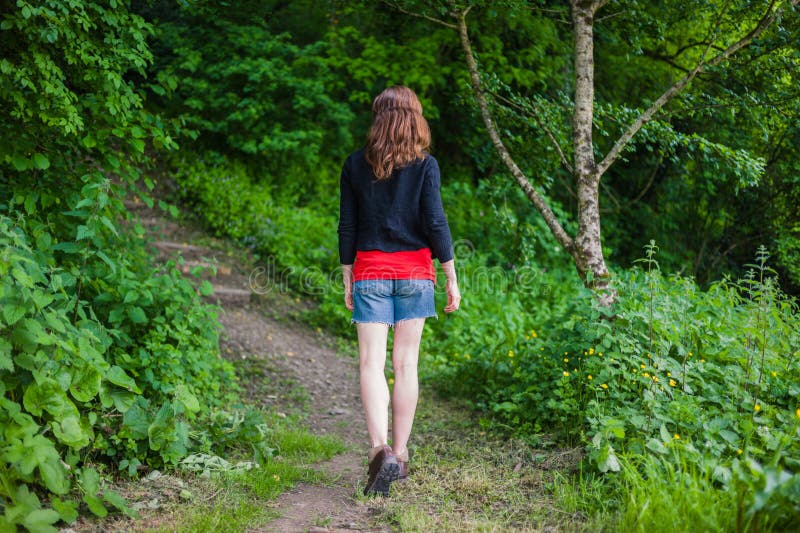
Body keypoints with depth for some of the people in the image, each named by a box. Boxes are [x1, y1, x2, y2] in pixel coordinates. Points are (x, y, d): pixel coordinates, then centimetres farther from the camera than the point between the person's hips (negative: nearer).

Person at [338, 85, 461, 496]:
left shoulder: (355, 164, 3)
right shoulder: (425, 165, -2)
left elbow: (347, 226, 4)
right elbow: (436, 224, -5)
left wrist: (347, 280, 12)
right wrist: (452, 278, 2)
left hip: (370, 270, 0)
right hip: (414, 270, 0)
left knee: (371, 363, -2)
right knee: (406, 364, 8)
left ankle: (381, 449, -20)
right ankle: (400, 455, 15)